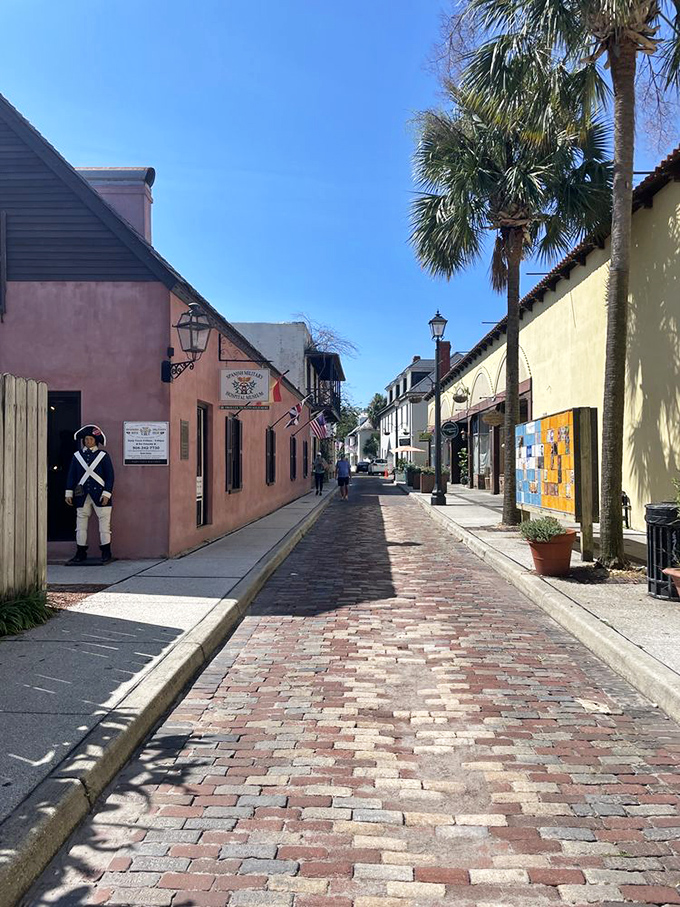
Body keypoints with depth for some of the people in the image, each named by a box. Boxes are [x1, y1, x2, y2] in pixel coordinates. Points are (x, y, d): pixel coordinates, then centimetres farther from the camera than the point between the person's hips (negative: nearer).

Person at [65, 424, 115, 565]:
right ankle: (81, 553, 13)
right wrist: (69, 493, 6)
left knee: (104, 523, -1)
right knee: (81, 524, 5)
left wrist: (107, 493, -8)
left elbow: (110, 475, 0)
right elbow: (71, 475, 12)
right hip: (82, 496, 3)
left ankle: (106, 553, 7)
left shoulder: (103, 455, 2)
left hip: (100, 495, -3)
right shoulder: (77, 455, 10)